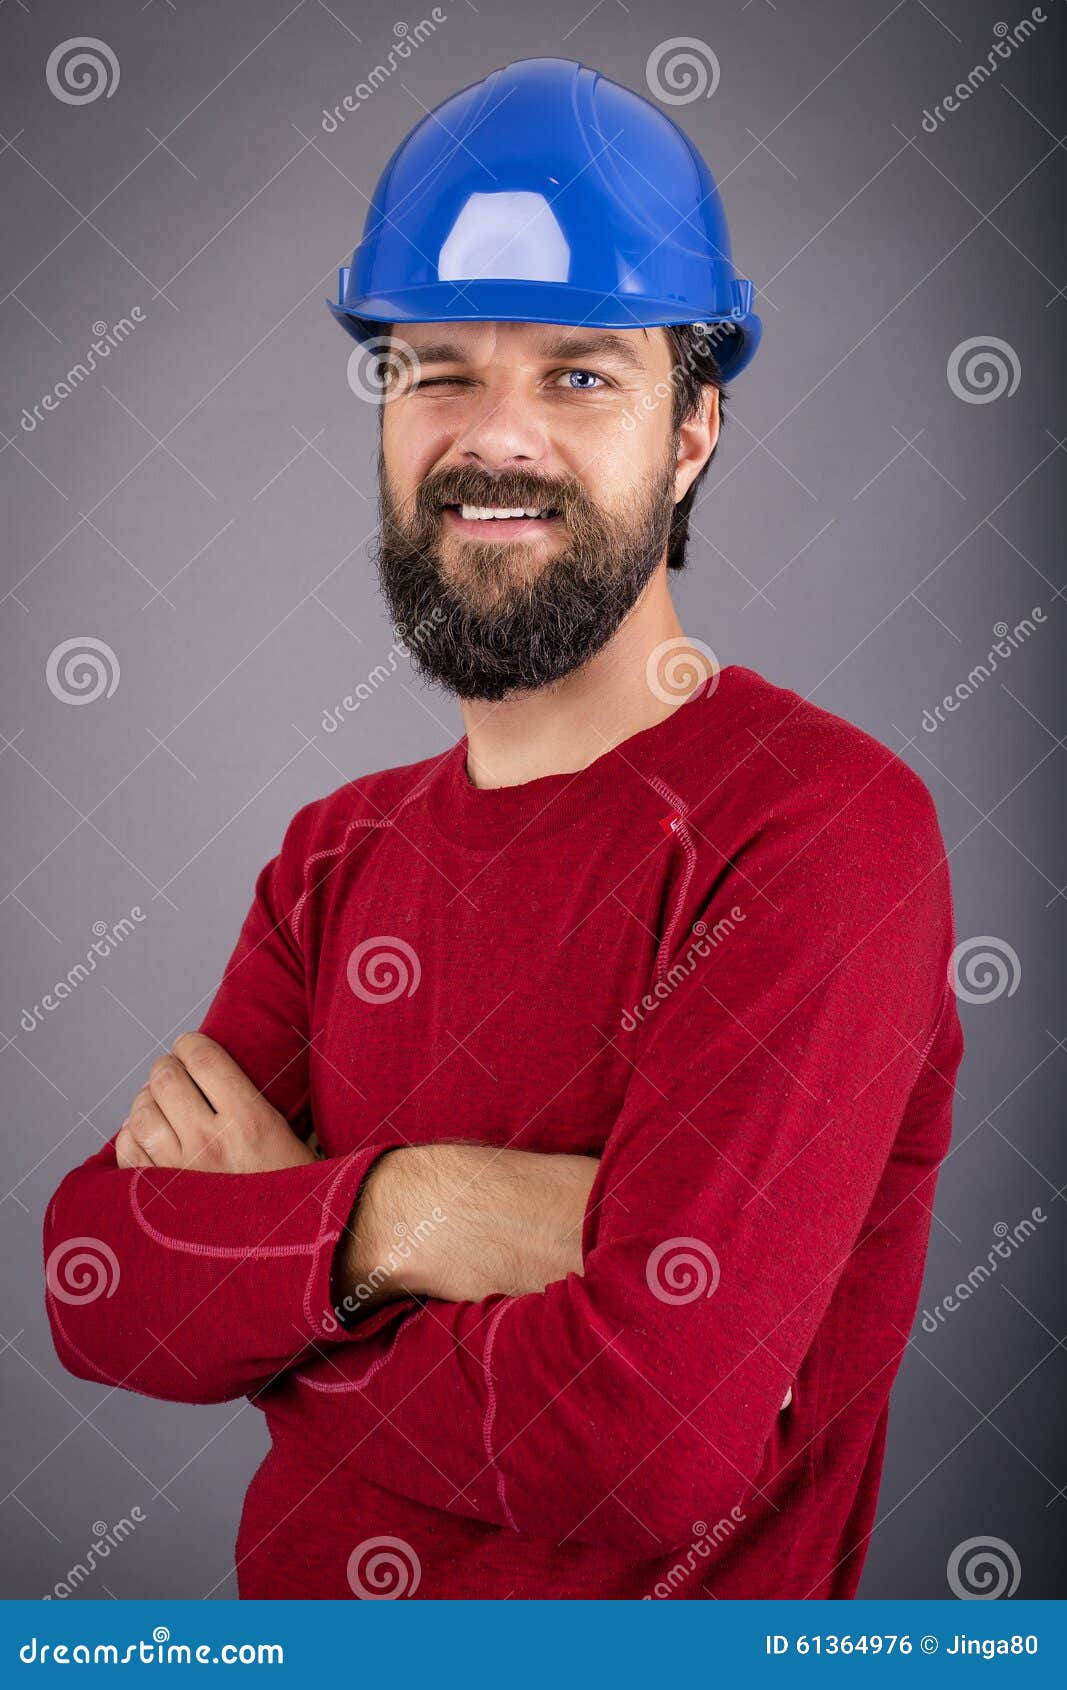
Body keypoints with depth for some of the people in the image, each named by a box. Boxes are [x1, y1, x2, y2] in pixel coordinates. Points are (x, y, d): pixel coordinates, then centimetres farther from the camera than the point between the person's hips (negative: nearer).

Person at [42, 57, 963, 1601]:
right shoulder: (341, 851, 3)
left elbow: (647, 1444, -24)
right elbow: (91, 1286, -4)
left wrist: (247, 1241, -11)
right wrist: (383, 1215, -22)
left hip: (642, 1653, -4)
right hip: (289, 1605, 4)